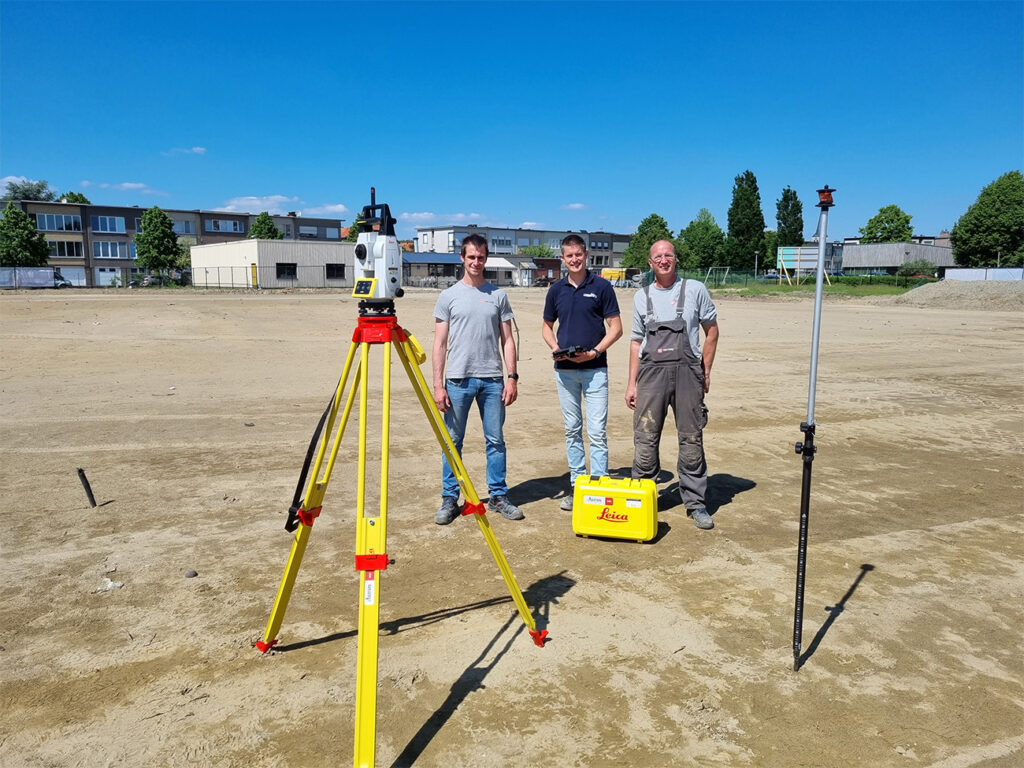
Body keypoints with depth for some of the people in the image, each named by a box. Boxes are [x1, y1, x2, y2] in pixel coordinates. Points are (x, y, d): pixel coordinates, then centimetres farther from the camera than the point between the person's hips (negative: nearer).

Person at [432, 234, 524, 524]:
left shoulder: (498, 295, 8)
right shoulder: (448, 296, 4)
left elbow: (507, 340, 8)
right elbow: (440, 343, 2)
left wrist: (512, 377, -1)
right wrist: (438, 385, -4)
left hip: (492, 379, 1)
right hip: (458, 379, -1)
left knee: (495, 440, 8)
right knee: (453, 442, 4)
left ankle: (498, 496, 20)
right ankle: (449, 499, 15)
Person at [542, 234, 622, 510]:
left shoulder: (601, 286, -1)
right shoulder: (556, 289, 9)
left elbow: (616, 327, -1)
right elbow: (547, 326, 17)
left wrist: (595, 351, -14)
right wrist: (555, 347, -4)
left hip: (594, 369, -3)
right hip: (565, 370, 4)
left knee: (597, 431, -5)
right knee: (572, 431, 10)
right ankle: (576, 484, 20)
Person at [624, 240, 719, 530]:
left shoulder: (695, 290, 5)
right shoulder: (642, 296, 12)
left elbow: (711, 330, 10)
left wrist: (706, 371, 5)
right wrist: (631, 383, 8)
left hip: (687, 371, -1)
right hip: (651, 372, 2)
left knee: (691, 439, 3)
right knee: (645, 439, 0)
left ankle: (696, 503, 14)